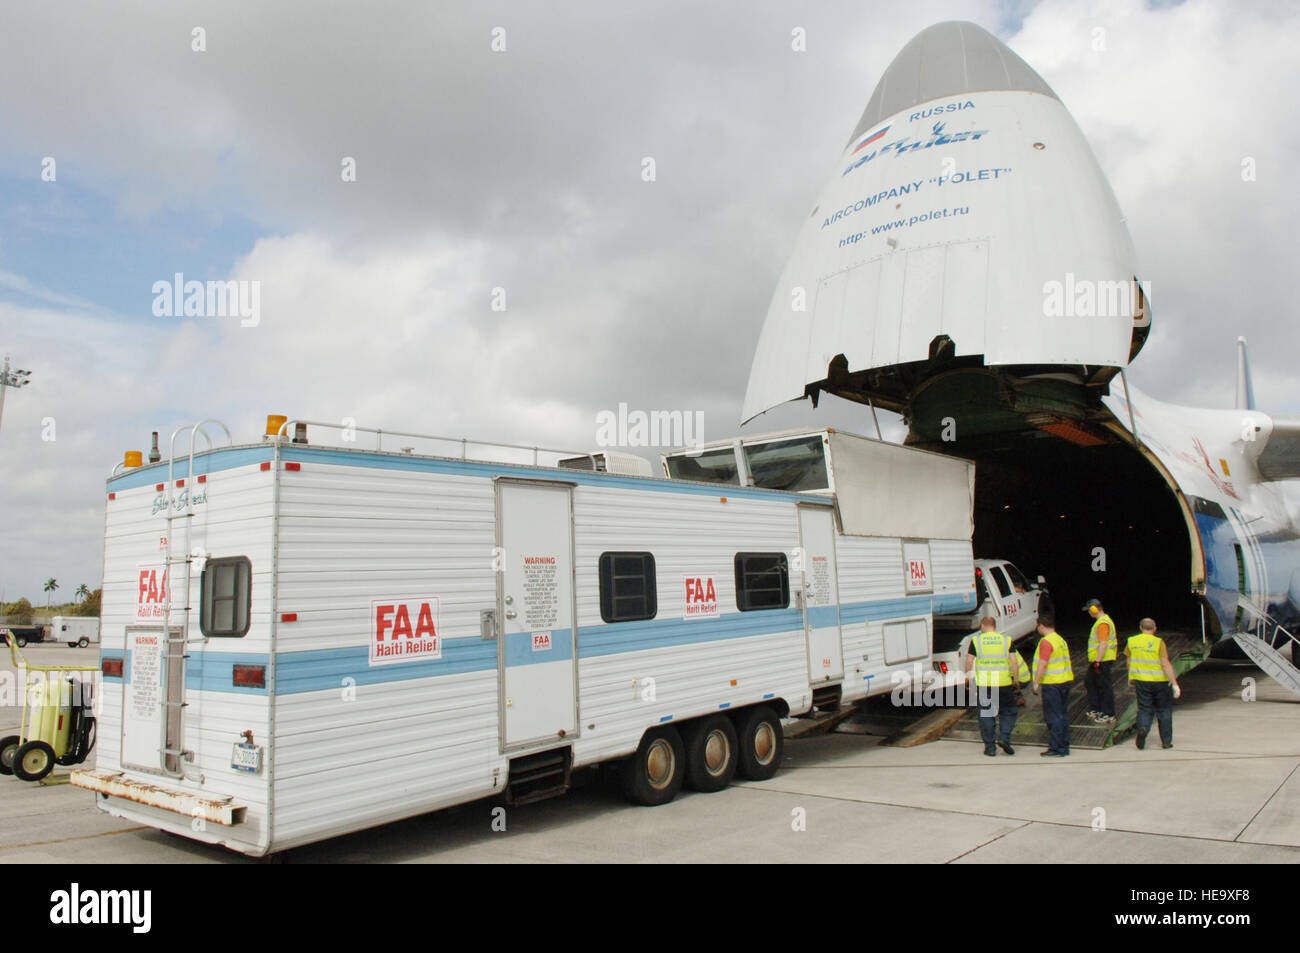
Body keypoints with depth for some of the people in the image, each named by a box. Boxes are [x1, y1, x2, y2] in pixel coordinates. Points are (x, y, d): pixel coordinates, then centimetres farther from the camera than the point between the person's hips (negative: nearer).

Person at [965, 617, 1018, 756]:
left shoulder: (976, 641, 0)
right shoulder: (1006, 640, 4)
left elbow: (969, 662, -2)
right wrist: (1015, 680, 9)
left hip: (983, 685, -1)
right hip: (1004, 684, 1)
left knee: (986, 715, 7)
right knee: (1008, 712, 16)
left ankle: (989, 747, 8)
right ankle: (1004, 738, -2)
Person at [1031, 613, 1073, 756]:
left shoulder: (1046, 642, -15)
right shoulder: (1061, 640, 14)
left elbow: (1042, 664, -19)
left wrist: (1036, 682, -14)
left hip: (1052, 683, -9)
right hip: (1066, 681, 9)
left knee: (1053, 717, -3)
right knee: (1063, 715, 13)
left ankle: (1057, 749, -1)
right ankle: (1064, 747, 18)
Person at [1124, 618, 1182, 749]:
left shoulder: (1132, 641, 3)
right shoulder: (1158, 642, -10)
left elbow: (1129, 662, 11)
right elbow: (1166, 664, -16)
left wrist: (1131, 680, 23)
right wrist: (1175, 683, -15)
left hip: (1141, 681, 2)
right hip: (1160, 681, -2)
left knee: (1144, 710, 7)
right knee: (1164, 710, 13)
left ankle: (1142, 728, -21)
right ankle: (1166, 741, 16)